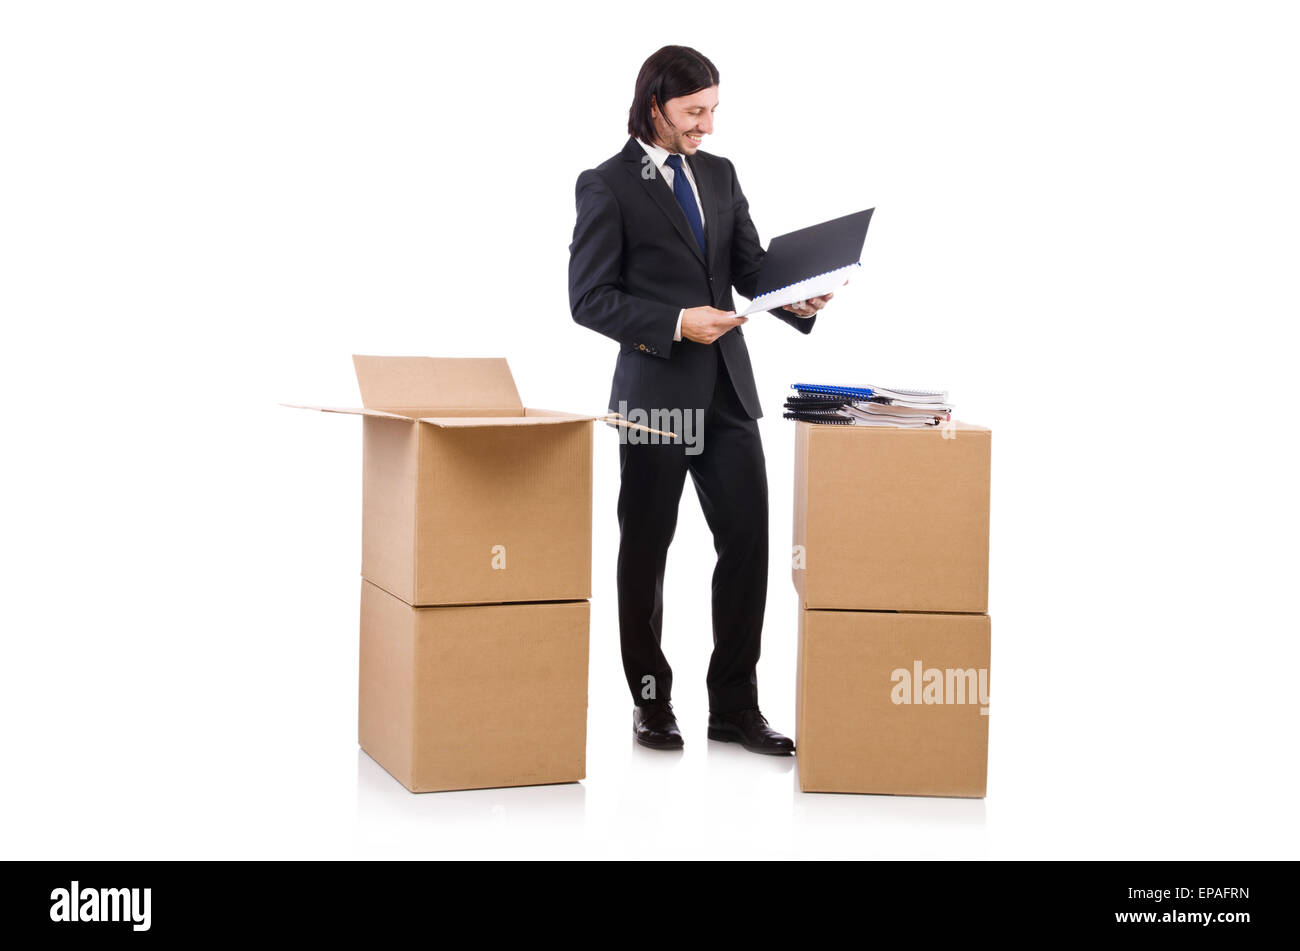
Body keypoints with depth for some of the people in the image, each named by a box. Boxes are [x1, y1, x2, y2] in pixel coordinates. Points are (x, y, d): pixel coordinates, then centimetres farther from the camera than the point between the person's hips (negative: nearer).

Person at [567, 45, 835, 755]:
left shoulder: (720, 175, 13)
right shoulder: (607, 186, -5)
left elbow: (751, 269, 14)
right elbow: (589, 298, -10)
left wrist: (796, 301, -7)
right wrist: (676, 324, -19)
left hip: (727, 390, 5)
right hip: (655, 392, -5)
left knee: (748, 541, 1)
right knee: (646, 551, 6)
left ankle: (734, 707, 10)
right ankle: (651, 703, 20)